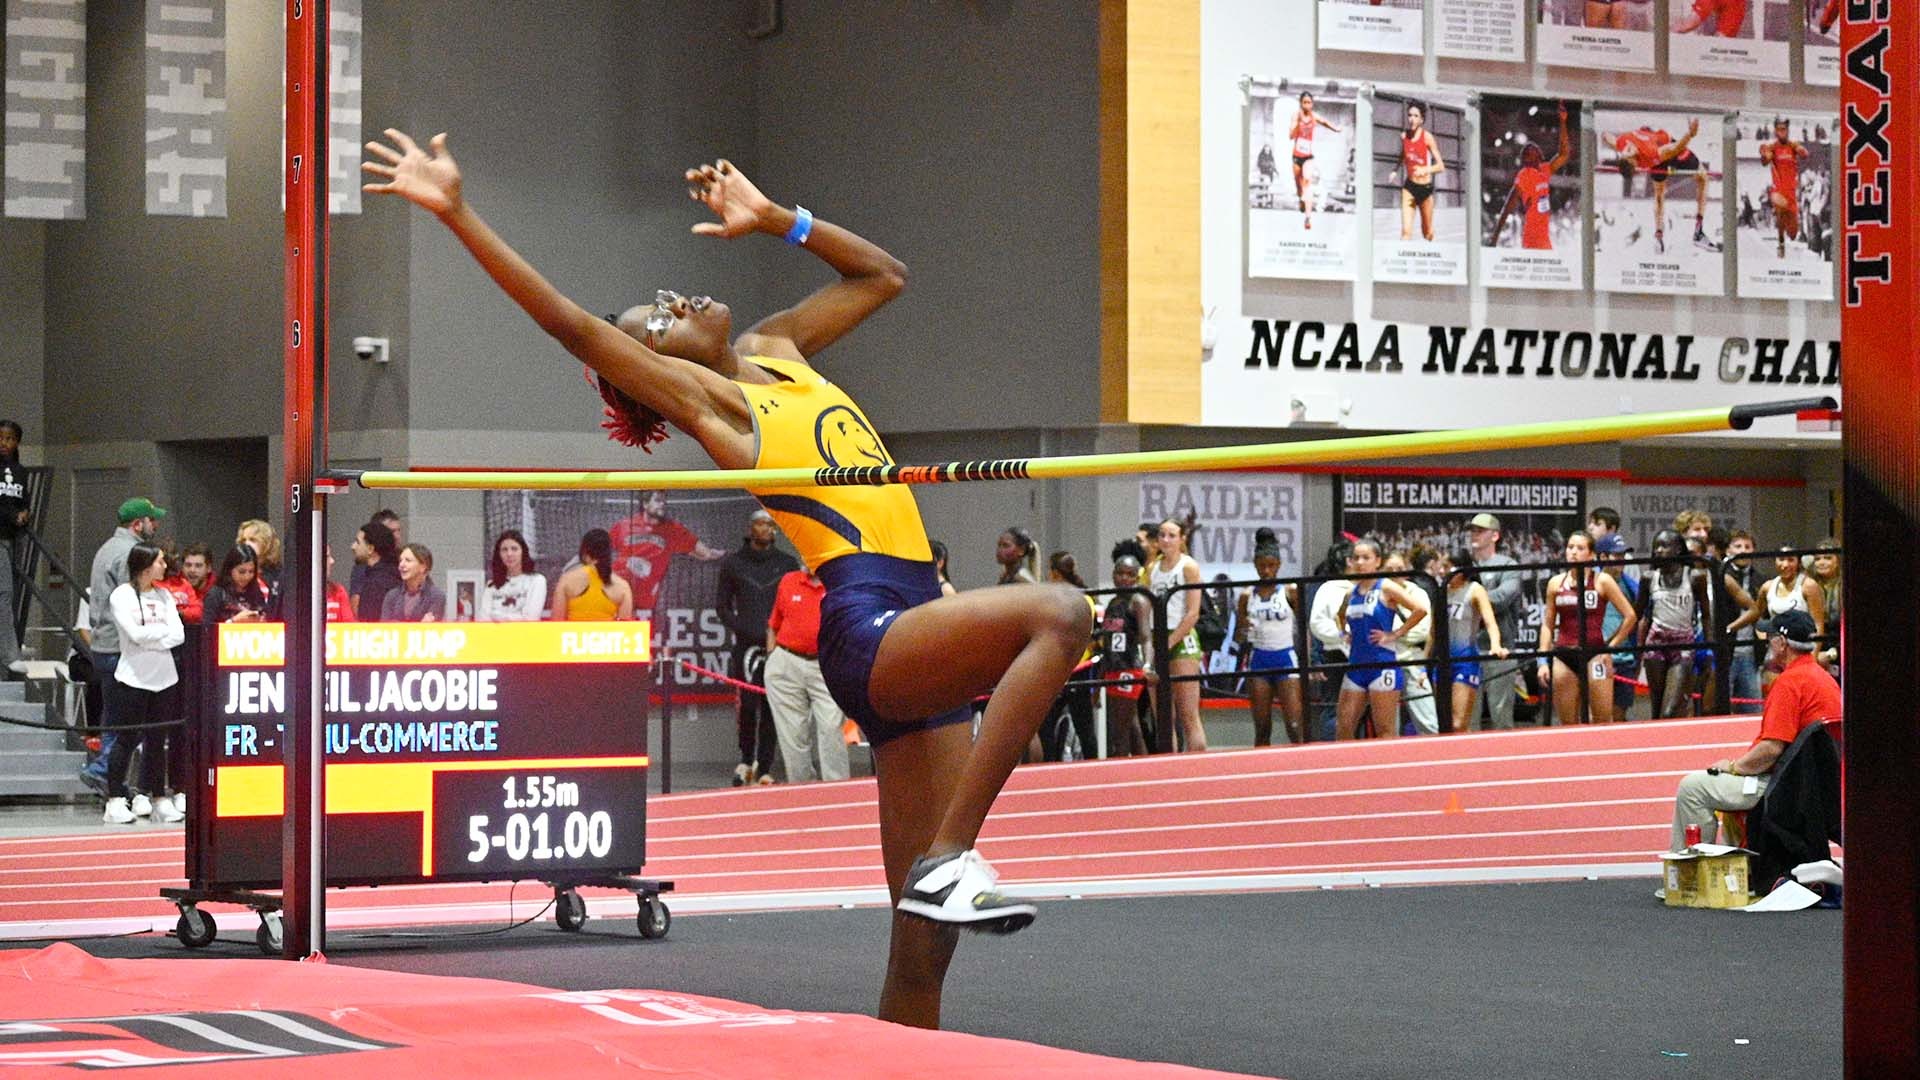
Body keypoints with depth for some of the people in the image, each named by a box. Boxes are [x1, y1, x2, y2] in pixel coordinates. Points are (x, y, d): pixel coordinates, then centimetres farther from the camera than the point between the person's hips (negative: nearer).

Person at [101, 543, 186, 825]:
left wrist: (149, 637, -12)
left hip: (164, 677, 5)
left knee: (156, 739, 8)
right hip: (132, 678, -5)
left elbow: (179, 635, 0)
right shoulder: (121, 596, -5)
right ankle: (115, 801, -1)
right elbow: (136, 634, -17)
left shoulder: (163, 596, 11)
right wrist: (163, 629, -4)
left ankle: (157, 798, 13)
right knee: (127, 739, -4)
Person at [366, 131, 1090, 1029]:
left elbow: (882, 275, 34)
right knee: (1058, 612, -30)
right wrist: (456, 213, -9)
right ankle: (950, 857, -32)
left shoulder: (777, 350, 22)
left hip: (919, 631, 7)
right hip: (868, 626, -7)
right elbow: (570, 321, -6)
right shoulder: (698, 393, 2)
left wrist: (772, 218, 29)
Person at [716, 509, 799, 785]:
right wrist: (744, 630, -4)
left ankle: (764, 769, 4)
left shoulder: (787, 564, 11)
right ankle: (746, 759, 8)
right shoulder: (733, 563, 9)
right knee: (748, 703, -12)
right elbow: (722, 606, 11)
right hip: (746, 645, -1)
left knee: (771, 708, -1)